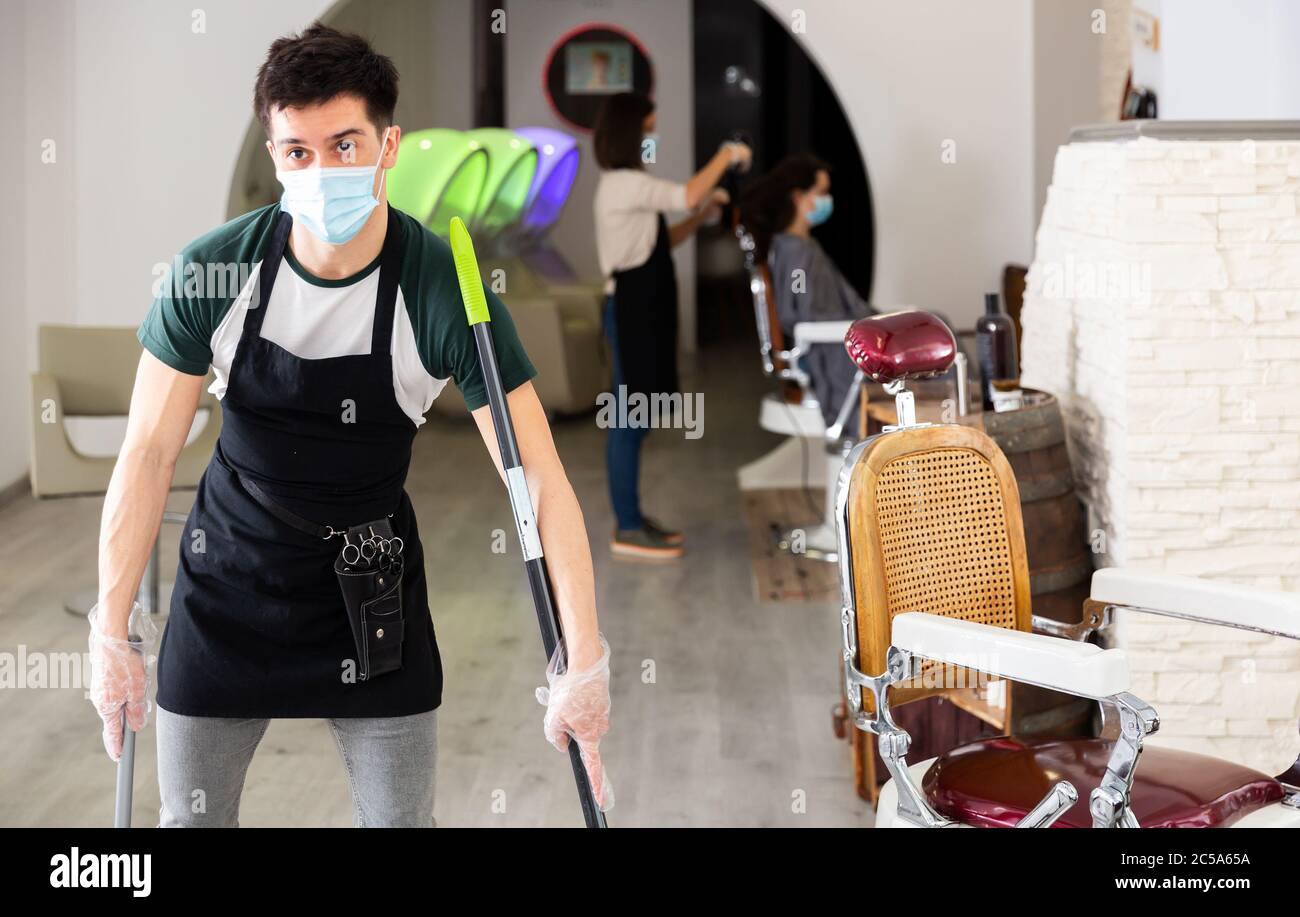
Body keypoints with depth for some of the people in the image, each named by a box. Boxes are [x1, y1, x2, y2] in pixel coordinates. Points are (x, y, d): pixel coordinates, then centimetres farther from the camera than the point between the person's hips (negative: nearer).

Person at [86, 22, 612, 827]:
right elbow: (148, 456, -11)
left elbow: (541, 484, -22)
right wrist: (113, 636, -12)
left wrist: (586, 664, -27)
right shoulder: (212, 271, -18)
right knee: (191, 817, 11)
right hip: (229, 578, 1)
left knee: (402, 819, 7)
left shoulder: (448, 293, -22)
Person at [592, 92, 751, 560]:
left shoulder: (629, 185, 16)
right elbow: (687, 194, -26)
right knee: (630, 420, -5)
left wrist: (702, 215, 8)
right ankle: (627, 530, -1)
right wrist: (726, 155, -13)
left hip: (644, 311, 10)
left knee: (635, 419, 14)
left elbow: (660, 242, 21)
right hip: (632, 313, -10)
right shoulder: (622, 184, -16)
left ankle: (631, 516, 21)